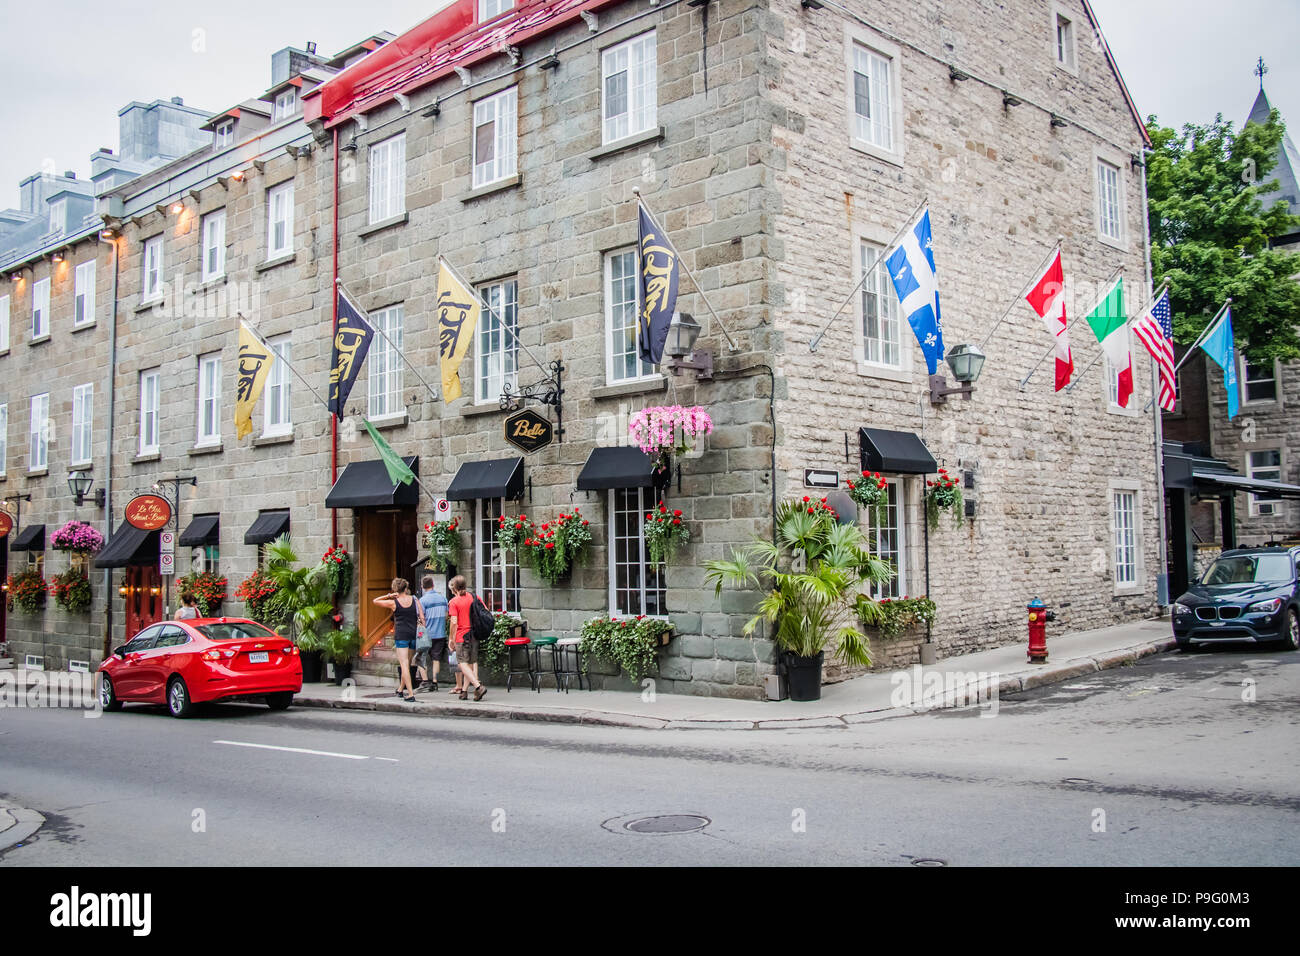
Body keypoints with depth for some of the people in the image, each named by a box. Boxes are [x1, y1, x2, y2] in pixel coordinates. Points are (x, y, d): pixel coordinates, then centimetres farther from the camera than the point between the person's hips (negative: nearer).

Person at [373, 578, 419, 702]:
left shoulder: (393, 603, -3)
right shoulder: (414, 600, 3)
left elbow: (375, 601, 10)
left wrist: (389, 596, 5)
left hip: (401, 635, -4)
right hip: (413, 634, 4)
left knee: (404, 665, -5)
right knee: (407, 663, 18)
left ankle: (410, 694, -13)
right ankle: (401, 689, 33)